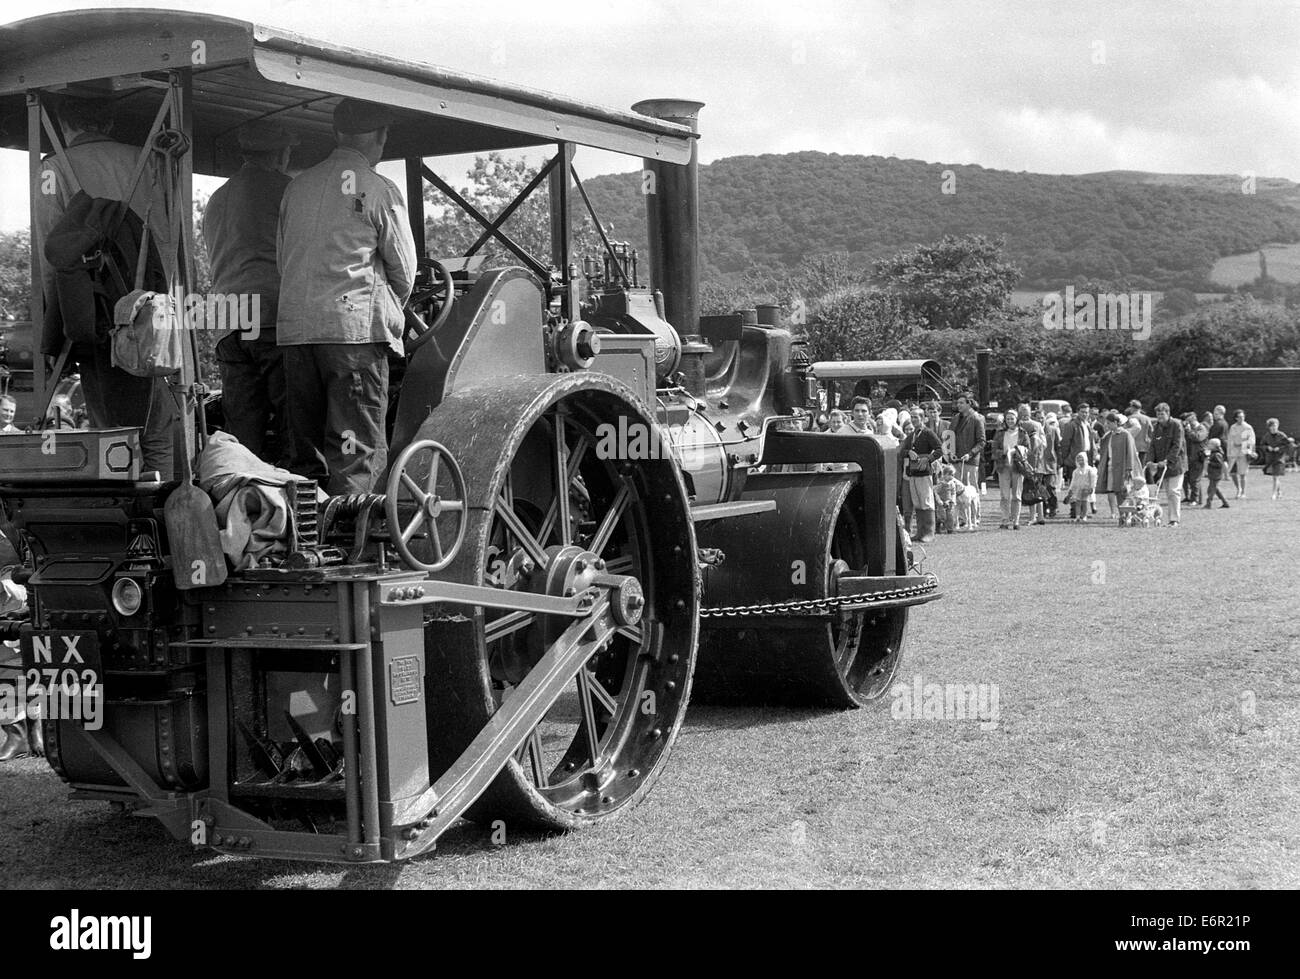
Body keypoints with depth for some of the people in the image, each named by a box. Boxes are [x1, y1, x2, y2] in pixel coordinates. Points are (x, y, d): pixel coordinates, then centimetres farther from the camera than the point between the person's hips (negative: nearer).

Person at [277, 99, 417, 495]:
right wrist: (391, 313, 19)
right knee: (357, 448, -4)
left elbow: (283, 257, 16)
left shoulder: (297, 186, 13)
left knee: (304, 449, 11)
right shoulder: (379, 189, -3)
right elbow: (404, 268, 2)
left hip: (294, 326, 6)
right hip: (355, 327, -5)